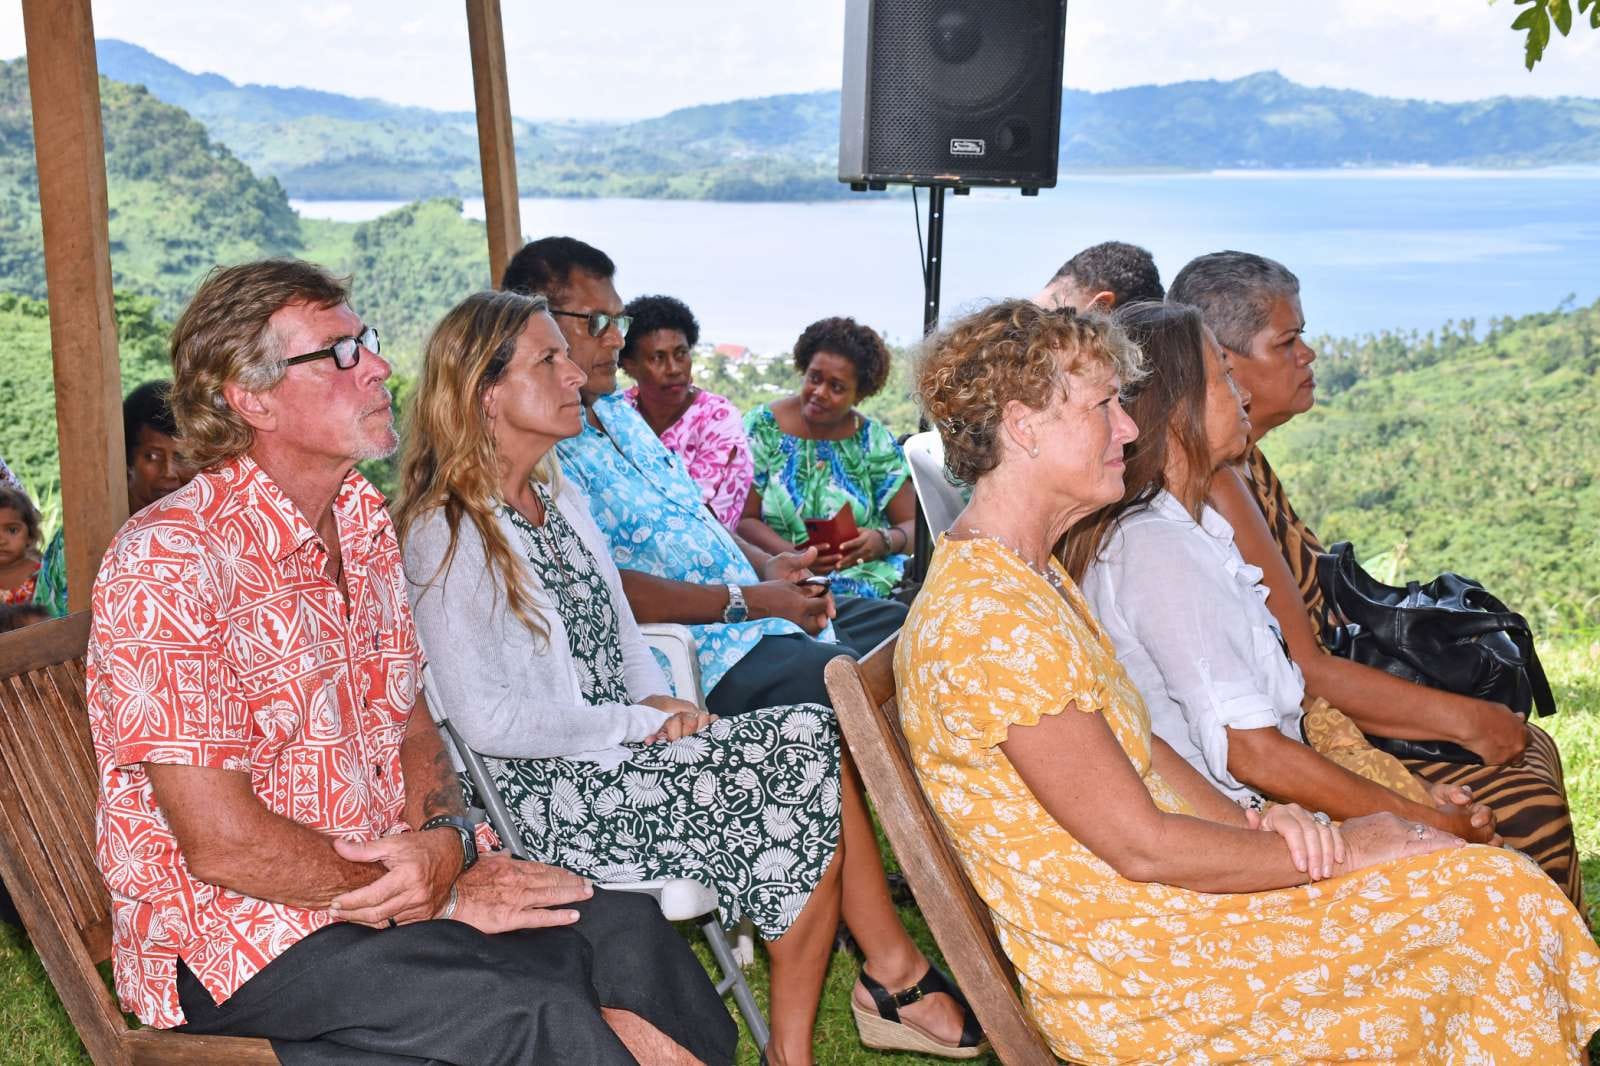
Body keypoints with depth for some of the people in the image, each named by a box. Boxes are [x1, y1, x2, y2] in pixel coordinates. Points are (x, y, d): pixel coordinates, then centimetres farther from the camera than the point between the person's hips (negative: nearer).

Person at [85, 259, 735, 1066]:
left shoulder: (365, 521, 8)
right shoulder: (167, 561, -18)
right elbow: (222, 844, -20)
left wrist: (447, 841, -9)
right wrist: (444, 896, -13)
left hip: (384, 881, 7)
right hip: (237, 937, -7)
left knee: (626, 930, -8)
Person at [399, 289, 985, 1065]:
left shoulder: (561, 499, 14)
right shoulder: (444, 534, -14)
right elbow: (485, 720, -19)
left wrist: (661, 702, -1)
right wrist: (641, 722, -14)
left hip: (623, 747, 8)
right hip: (553, 794, -8)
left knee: (817, 741, -12)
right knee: (808, 775, -14)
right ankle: (894, 973, 5)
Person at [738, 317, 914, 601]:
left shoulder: (875, 441, 6)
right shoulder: (762, 427, 2)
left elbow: (913, 525, 7)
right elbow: (744, 520, -2)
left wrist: (883, 542, -17)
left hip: (868, 582, 3)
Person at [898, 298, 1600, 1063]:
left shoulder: (1032, 573, 9)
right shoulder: (989, 619, -25)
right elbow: (1140, 848, -21)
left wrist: (1251, 823, -4)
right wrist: (1334, 852, -11)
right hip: (1120, 978, -9)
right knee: (1485, 901, -6)